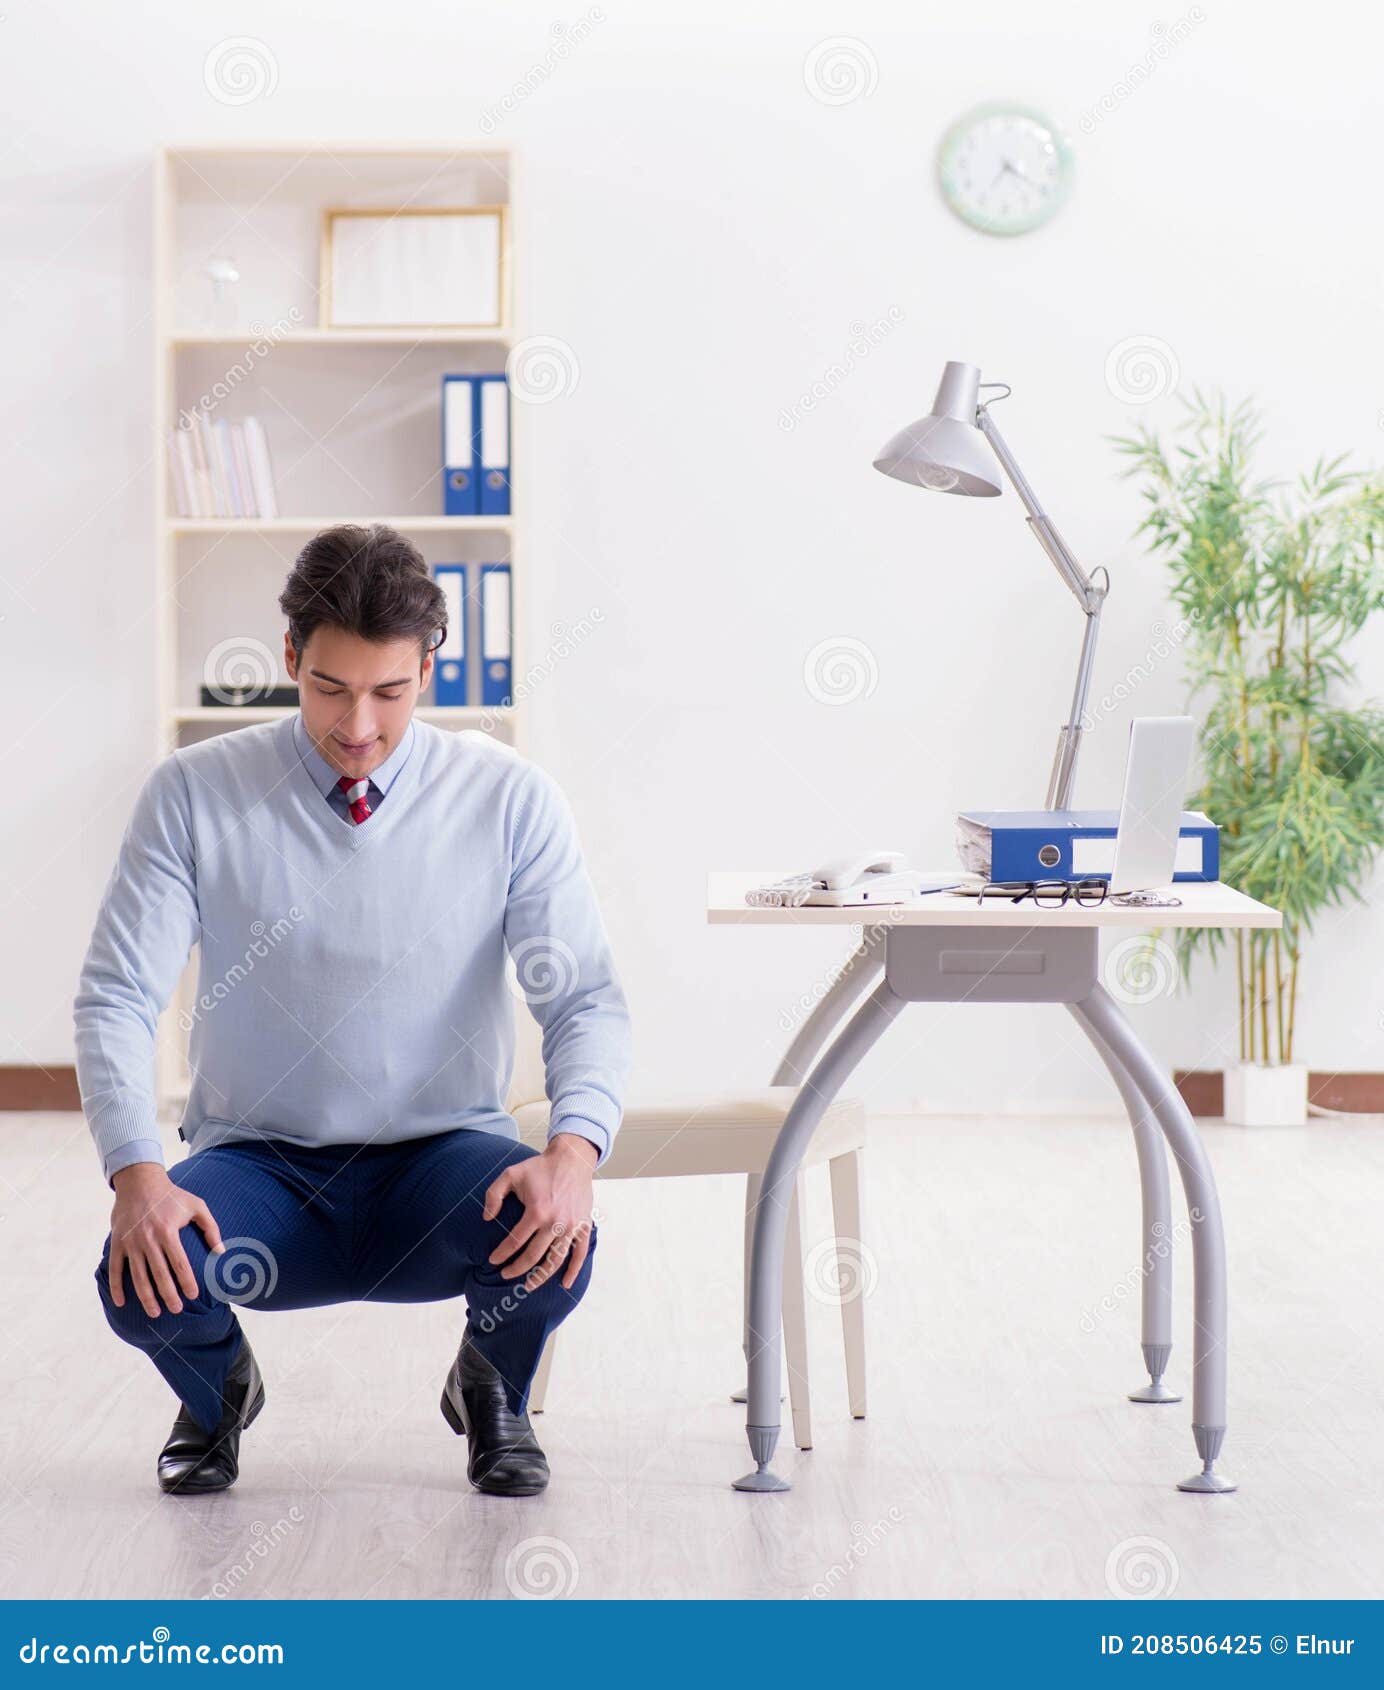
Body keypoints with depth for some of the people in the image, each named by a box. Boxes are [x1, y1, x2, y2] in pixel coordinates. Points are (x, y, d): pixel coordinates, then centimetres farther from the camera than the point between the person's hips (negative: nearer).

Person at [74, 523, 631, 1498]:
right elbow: (116, 998, -8)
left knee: (553, 1244, -32)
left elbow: (586, 999, -8)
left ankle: (494, 1388, 8)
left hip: (442, 1158, 0)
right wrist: (136, 1172, -26)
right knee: (141, 1278, -31)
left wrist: (576, 1149, -28)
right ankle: (218, 1388, 11)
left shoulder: (512, 801, -5)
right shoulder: (194, 796, -6)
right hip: (261, 1164, 0)